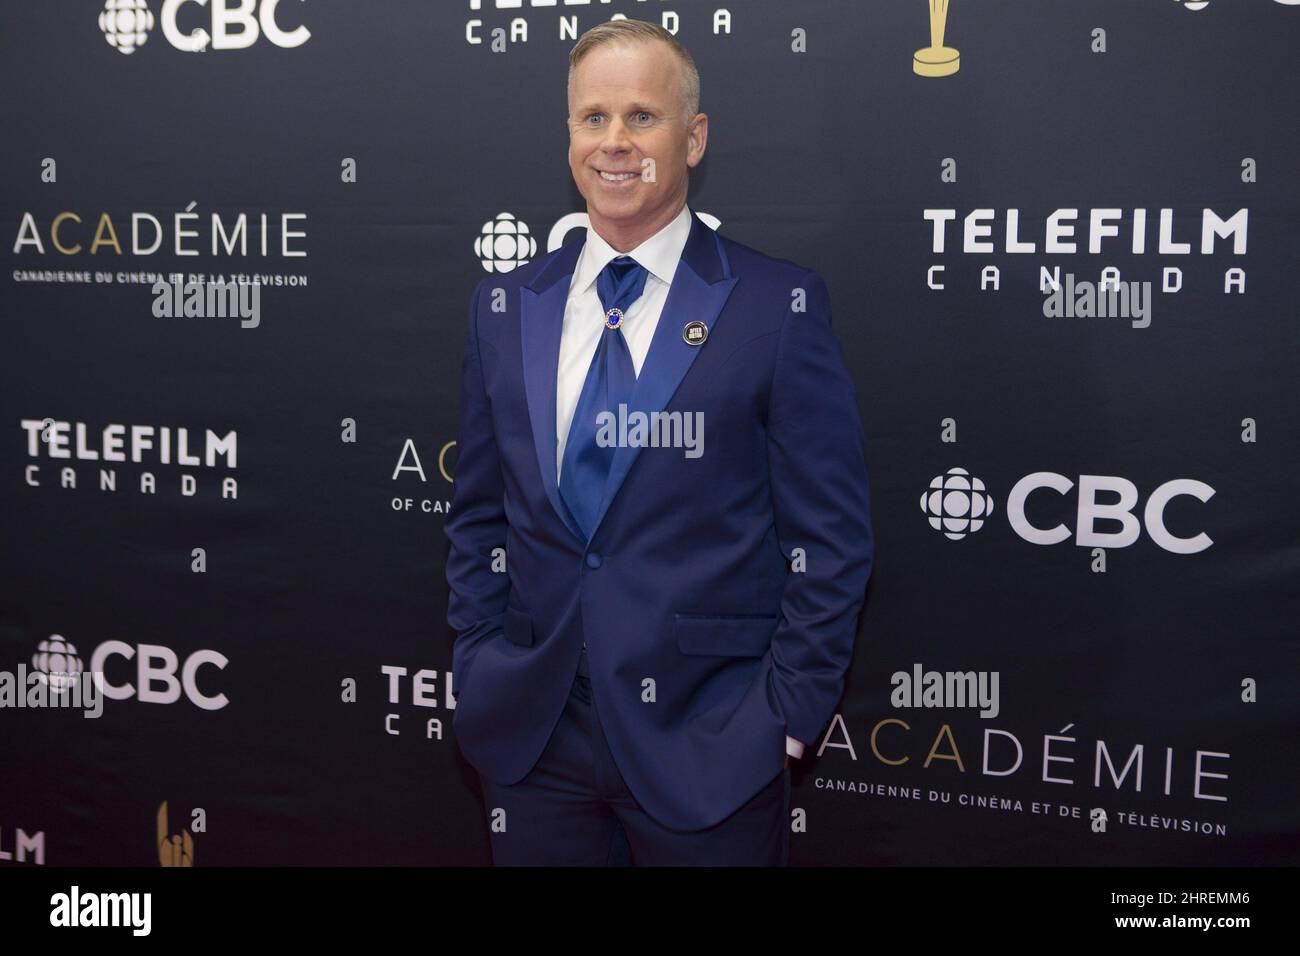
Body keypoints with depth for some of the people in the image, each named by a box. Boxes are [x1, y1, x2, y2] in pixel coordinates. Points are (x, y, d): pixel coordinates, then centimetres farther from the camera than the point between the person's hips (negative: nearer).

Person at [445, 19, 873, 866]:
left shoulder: (781, 304, -7)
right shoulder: (505, 308, 6)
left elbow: (830, 536, -6)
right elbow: (480, 517, 11)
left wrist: (789, 711, -9)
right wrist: (479, 682, 5)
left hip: (706, 744, -3)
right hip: (533, 739, 4)